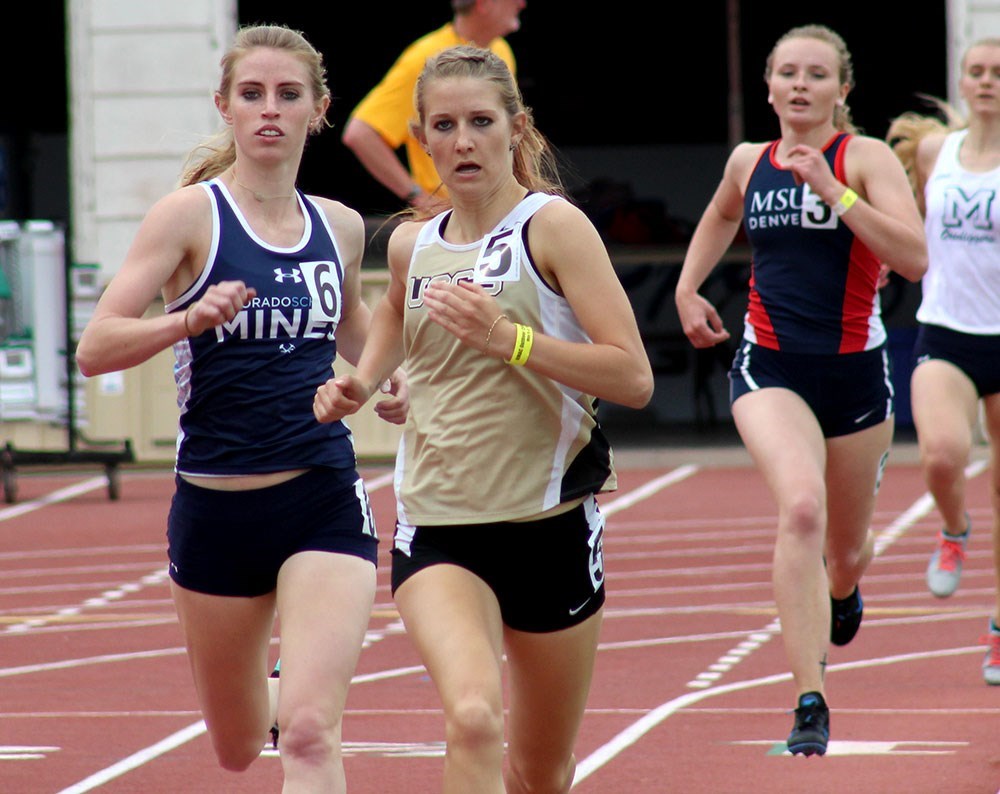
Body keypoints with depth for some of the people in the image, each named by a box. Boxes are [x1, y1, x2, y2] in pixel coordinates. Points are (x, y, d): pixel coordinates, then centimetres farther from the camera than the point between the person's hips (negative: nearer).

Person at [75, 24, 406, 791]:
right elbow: (95, 348, -15)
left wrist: (388, 376, 7)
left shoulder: (340, 226, 6)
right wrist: (190, 319, -31)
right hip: (216, 505, -1)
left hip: (325, 501, 1)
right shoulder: (191, 214, -6)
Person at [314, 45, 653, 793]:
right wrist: (361, 383, 13)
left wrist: (509, 339, -25)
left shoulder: (554, 226, -6)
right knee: (472, 717, -28)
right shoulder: (412, 245, 8)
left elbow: (634, 378, -14)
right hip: (437, 526, 1)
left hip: (550, 525, -1)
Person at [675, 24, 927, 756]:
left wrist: (833, 190, -25)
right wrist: (688, 288, 16)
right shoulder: (748, 161, 5)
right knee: (800, 506, -28)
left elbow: (915, 260, -21)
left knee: (845, 551, 17)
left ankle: (843, 591, 59)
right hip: (770, 367, 0)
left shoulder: (867, 159, -7)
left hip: (855, 372, 0)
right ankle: (811, 704, -30)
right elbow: (720, 220, 30)